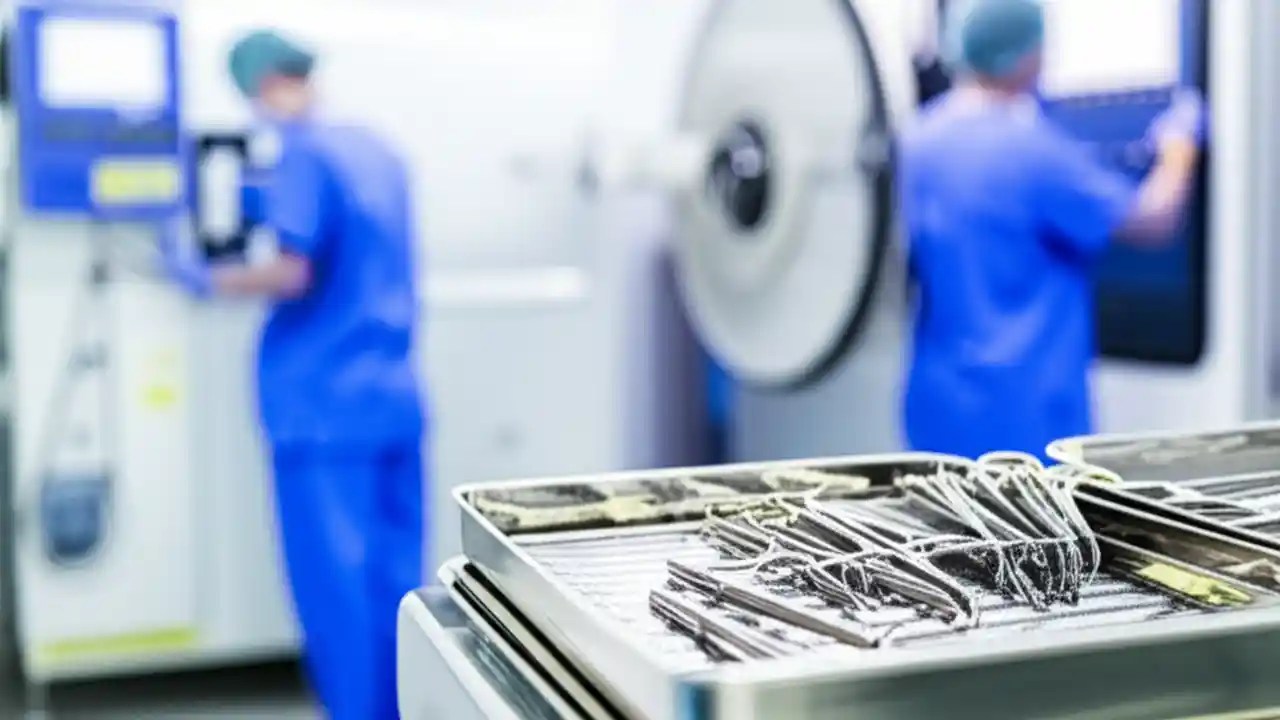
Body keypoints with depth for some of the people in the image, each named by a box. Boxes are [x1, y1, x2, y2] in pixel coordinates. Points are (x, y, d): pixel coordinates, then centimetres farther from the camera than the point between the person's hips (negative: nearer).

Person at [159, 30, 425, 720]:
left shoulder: (304, 152, -10)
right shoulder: (378, 151, 13)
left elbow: (293, 273, -18)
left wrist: (206, 280, -3)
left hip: (325, 404, -8)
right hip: (395, 398, 8)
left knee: (338, 582, 1)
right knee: (397, 577, 12)